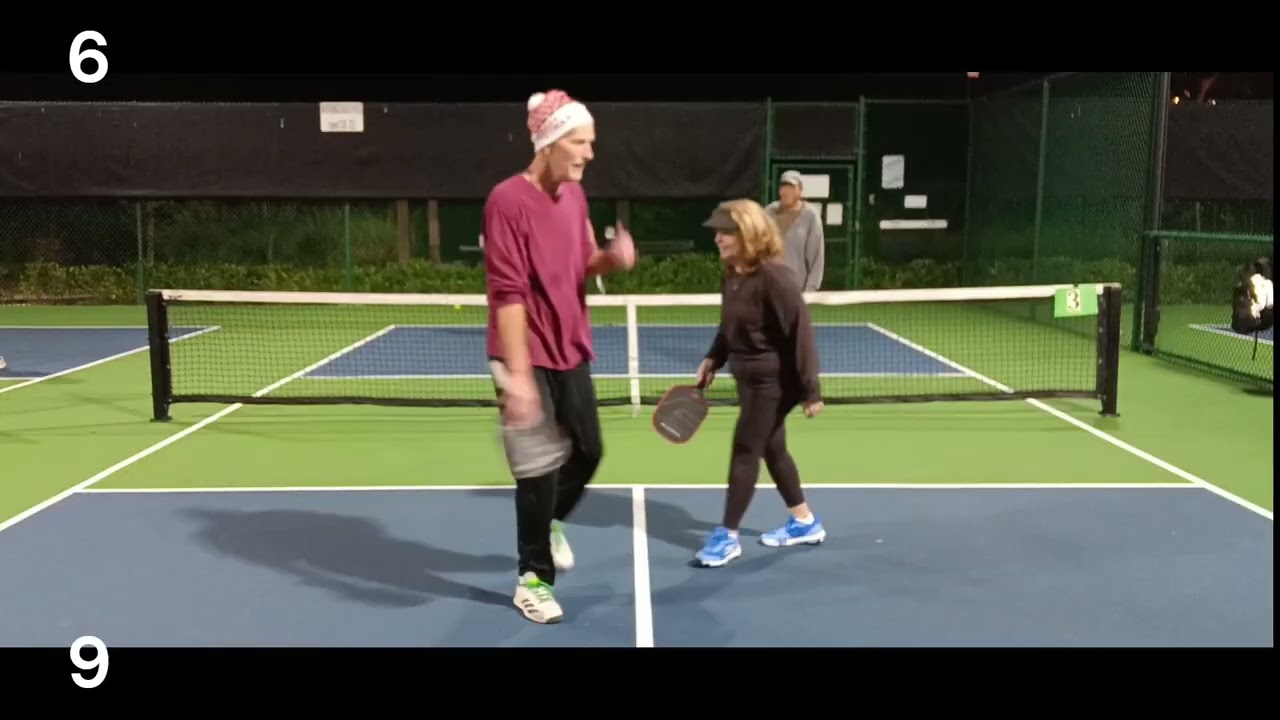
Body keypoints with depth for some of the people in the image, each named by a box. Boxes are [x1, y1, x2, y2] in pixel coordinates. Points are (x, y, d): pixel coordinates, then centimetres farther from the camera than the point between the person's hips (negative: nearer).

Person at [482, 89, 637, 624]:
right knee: (540, 470, 0)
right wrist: (518, 375, -26)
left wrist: (612, 258, -10)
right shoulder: (508, 201, -19)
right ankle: (533, 578, 20)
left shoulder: (575, 193, 5)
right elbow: (507, 294, -23)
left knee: (588, 451, 18)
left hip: (572, 351, 8)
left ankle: (551, 523, 46)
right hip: (528, 358, -8)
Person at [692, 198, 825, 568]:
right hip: (749, 377, 9)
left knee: (745, 450, -4)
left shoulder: (775, 277, -23)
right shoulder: (731, 276, 2)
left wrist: (810, 390, -21)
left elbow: (801, 333, -22)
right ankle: (805, 522, 33)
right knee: (771, 449, 17)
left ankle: (728, 536, 7)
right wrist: (713, 358, 6)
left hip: (773, 380, -9)